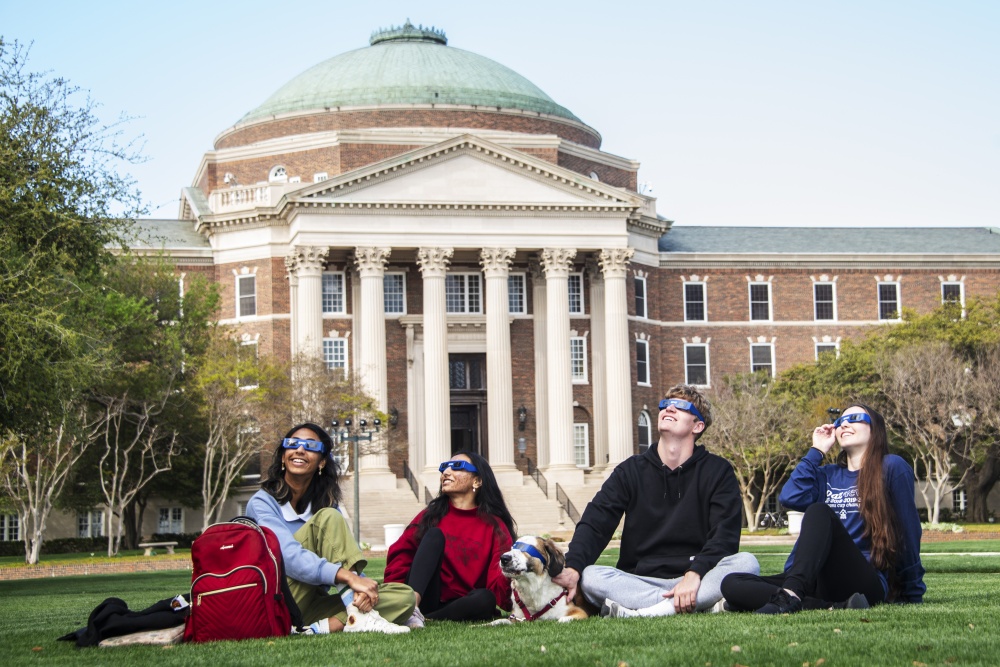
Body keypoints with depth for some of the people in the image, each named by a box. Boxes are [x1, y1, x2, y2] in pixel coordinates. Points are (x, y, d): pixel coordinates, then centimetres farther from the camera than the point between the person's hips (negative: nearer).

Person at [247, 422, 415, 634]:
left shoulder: (323, 504, 14)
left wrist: (360, 587, -24)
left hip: (314, 606, 6)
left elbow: (349, 558, 0)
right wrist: (350, 577, -35)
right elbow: (289, 556, -24)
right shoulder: (262, 503, -6)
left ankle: (323, 626, -30)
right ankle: (359, 617, -33)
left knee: (405, 596, -10)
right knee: (328, 518, -21)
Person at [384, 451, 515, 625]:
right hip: (424, 597, 1)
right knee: (434, 534, -17)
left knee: (486, 598, -32)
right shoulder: (431, 516, 10)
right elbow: (401, 554, 0)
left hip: (459, 606, -1)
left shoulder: (494, 526, 4)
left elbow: (499, 583, -5)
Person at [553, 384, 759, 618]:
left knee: (747, 563, -30)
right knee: (588, 577, -28)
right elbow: (594, 524, -2)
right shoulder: (630, 471, 11)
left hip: (697, 579, -1)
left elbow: (725, 535, -6)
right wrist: (572, 567, -23)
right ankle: (704, 604, -33)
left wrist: (694, 575, -26)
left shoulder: (718, 471, 7)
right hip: (639, 579, 1)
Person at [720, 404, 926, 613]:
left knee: (819, 511, -30)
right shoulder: (828, 475, 22)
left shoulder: (892, 468, 7)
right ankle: (836, 606, -35)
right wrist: (816, 451, 13)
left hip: (865, 583, -5)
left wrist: (913, 594, 7)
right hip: (821, 582, 6)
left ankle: (790, 596, -52)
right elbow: (791, 498, 2)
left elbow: (908, 532, 7)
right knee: (732, 584, -18)